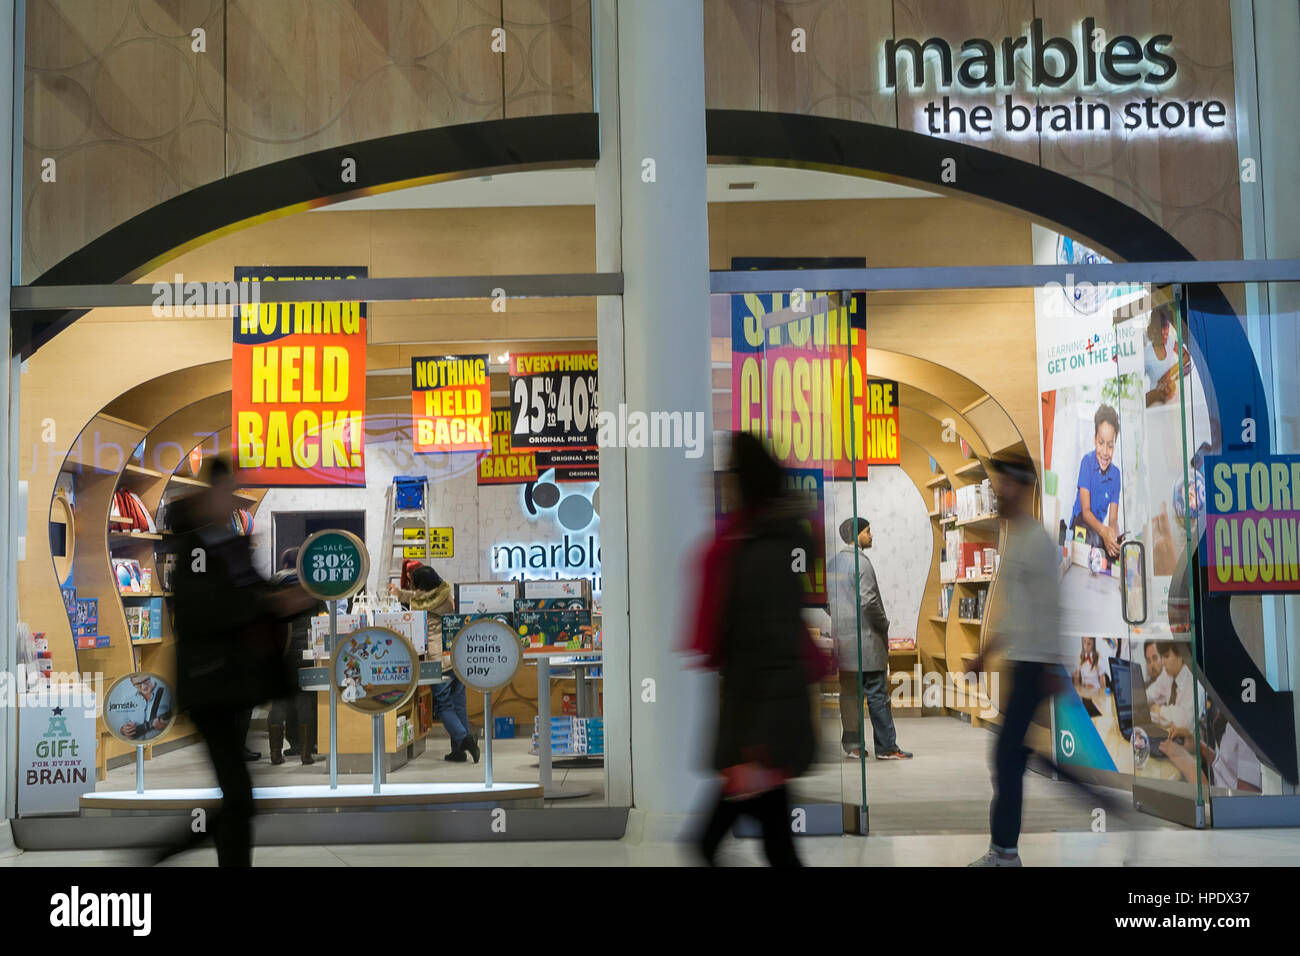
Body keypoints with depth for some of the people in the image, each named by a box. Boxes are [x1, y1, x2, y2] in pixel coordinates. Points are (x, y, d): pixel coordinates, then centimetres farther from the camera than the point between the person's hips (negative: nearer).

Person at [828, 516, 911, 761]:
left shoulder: (833, 563, 11)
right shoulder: (860, 562, -14)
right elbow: (868, 601, -20)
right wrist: (884, 624, -7)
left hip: (842, 637, 8)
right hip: (865, 638, -8)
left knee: (849, 693, 10)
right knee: (877, 694, -2)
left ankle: (852, 746, 14)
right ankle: (886, 747, 2)